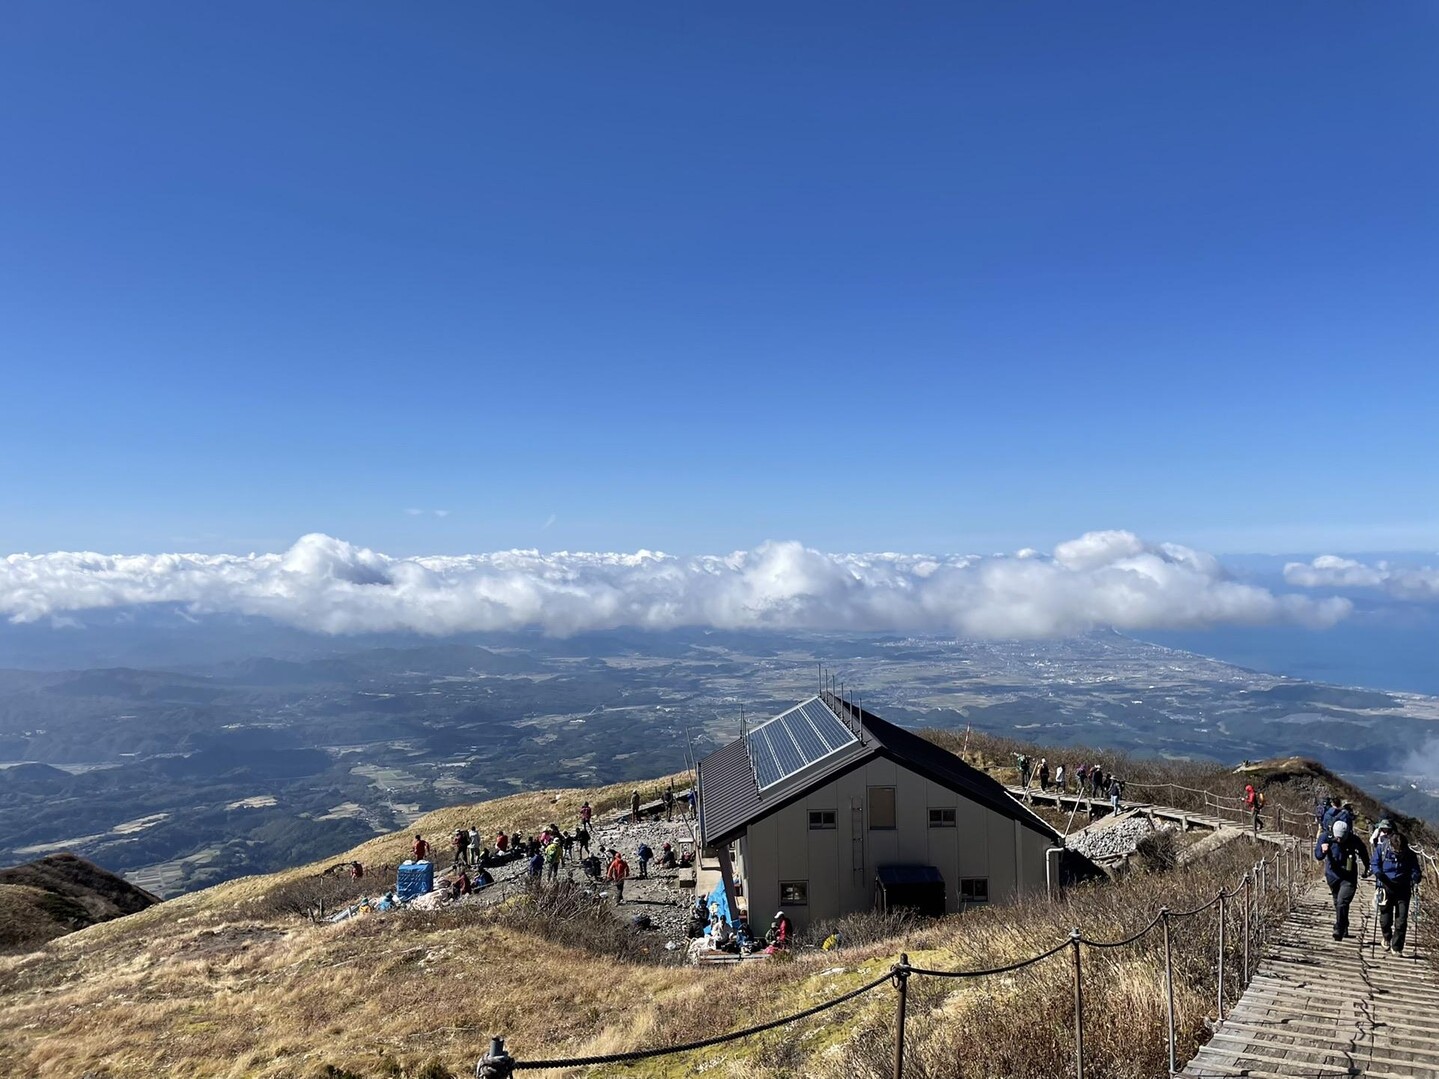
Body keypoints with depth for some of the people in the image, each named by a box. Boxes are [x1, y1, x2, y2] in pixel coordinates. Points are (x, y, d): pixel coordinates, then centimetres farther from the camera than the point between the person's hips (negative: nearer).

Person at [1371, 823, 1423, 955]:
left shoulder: (1409, 854, -8)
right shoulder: (1381, 848, -10)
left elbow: (1415, 870, -2)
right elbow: (1374, 864, -3)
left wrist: (1417, 876, -24)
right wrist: (1378, 873, -22)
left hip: (1403, 890, 0)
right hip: (1386, 888, 0)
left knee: (1401, 921, -2)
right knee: (1385, 918, 8)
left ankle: (1396, 947, 9)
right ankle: (1387, 938, 36)